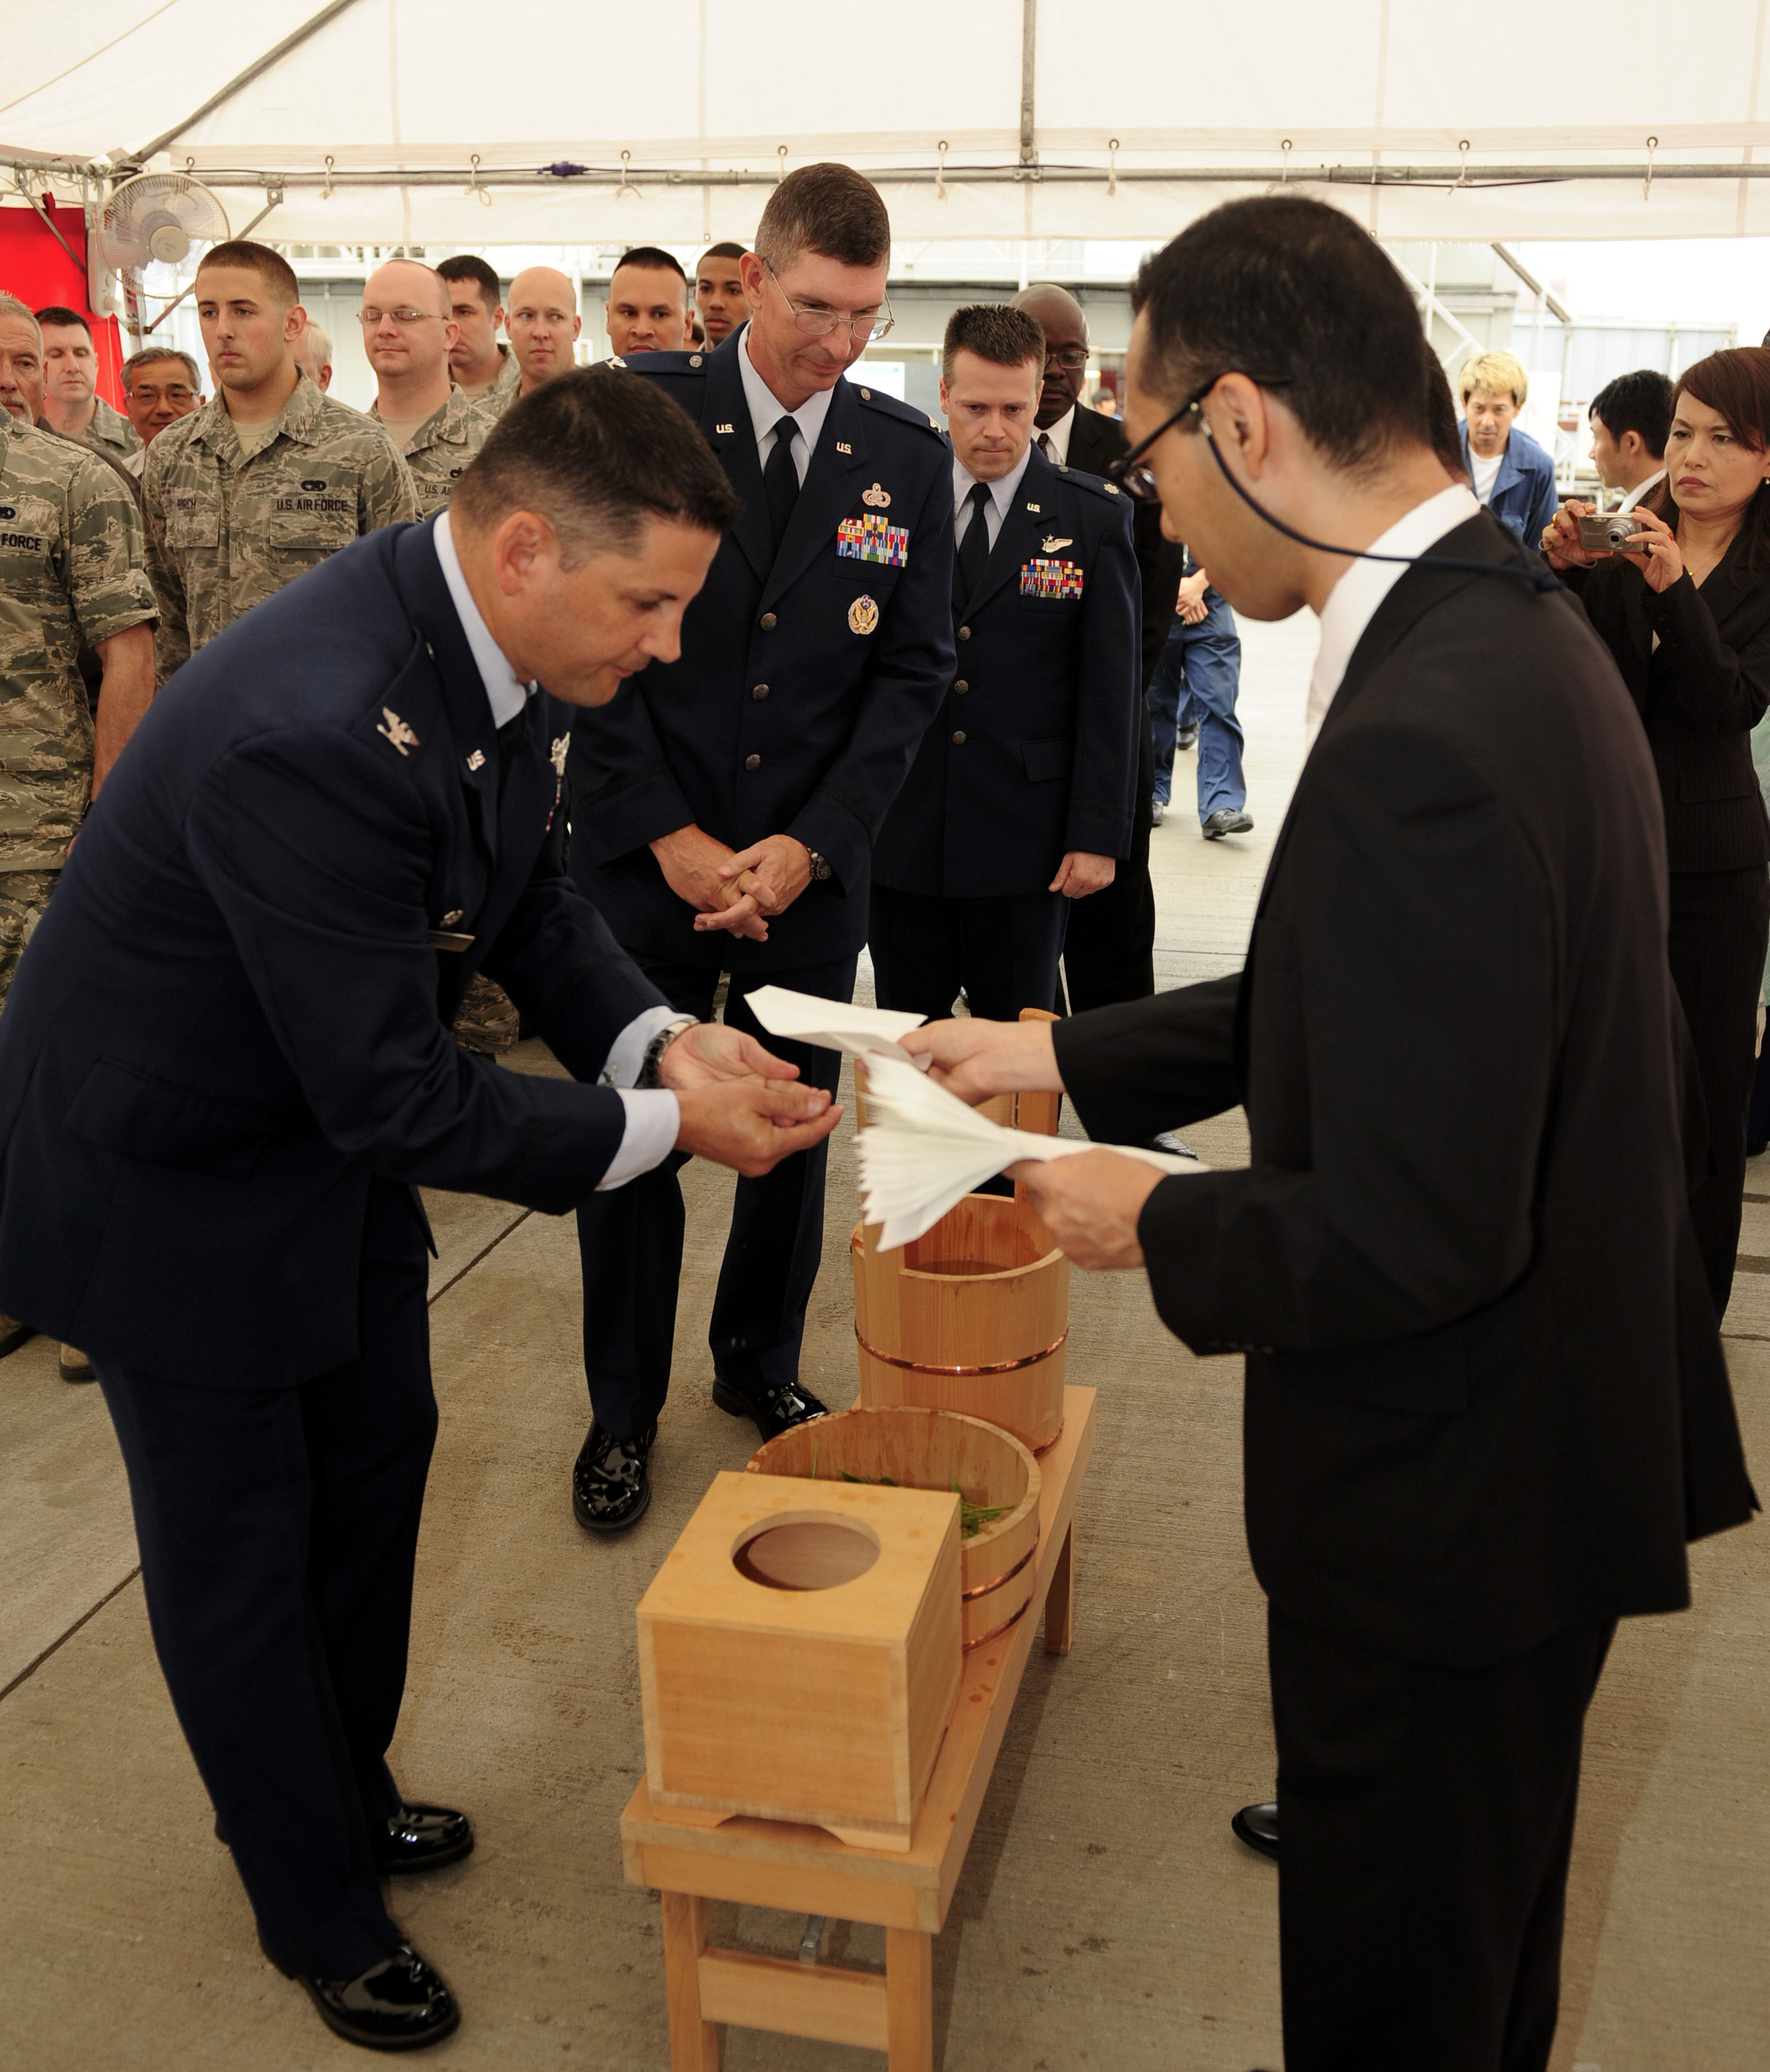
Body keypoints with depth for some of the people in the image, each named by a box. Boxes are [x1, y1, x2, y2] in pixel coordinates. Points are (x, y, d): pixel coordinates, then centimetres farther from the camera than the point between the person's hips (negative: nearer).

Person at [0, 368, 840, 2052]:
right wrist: (669, 1127, -25)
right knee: (239, 1542, 10)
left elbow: (531, 897, 2)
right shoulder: (315, 732, -39)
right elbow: (399, 1099, -33)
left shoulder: (491, 642, -12)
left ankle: (339, 1792, 47)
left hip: (330, 1130, 9)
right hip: (174, 1168, -8)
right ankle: (318, 1911, 34)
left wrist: (664, 1039, -14)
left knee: (374, 1461, 21)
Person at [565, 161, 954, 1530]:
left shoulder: (909, 457, 3)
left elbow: (914, 671, 2)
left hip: (814, 865, 2)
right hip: (645, 852, -1)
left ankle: (762, 1366, 33)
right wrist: (668, 835, -11)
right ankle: (624, 1408, 24)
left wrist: (808, 847, -9)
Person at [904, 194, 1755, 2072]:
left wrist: (1158, 1224, -13)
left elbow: (1412, 1239, -31)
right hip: (1547, 1431, 10)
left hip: (1449, 1502, -9)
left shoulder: (1414, 745, -32)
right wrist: (1070, 1055, 9)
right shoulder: (1515, 626, 2)